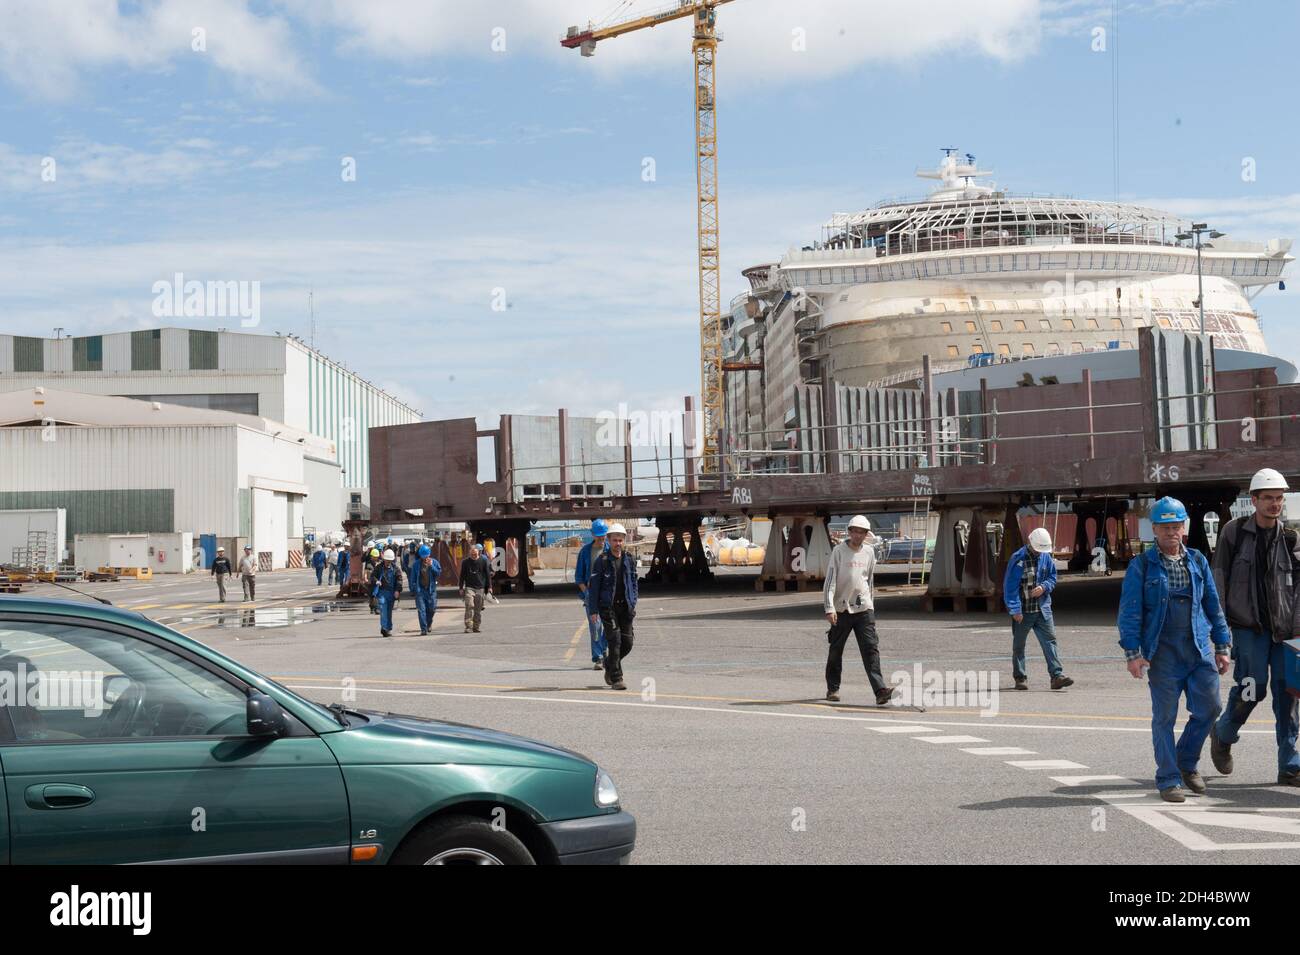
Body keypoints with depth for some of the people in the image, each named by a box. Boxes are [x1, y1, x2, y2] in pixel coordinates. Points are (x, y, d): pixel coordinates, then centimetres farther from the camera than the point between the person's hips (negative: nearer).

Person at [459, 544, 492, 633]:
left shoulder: (483, 561, 3)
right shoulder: (465, 562, 4)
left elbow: (488, 574, 7)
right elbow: (462, 576, 9)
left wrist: (489, 587, 4)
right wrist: (461, 588, 4)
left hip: (480, 588, 1)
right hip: (469, 588, -1)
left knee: (478, 609, 3)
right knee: (469, 606, -14)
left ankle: (476, 627, 11)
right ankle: (468, 626, -14)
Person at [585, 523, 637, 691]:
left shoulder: (629, 560, 9)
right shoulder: (601, 560, -4)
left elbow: (633, 583, 15)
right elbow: (593, 586, -3)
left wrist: (633, 605, 6)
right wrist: (593, 610, -8)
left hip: (625, 606, 4)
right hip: (607, 606, -4)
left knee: (627, 642, 3)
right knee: (614, 641, -9)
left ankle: (609, 666, 28)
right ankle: (616, 678, -3)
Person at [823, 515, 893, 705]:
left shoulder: (869, 553, 8)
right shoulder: (839, 551, -4)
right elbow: (830, 580, -9)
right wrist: (829, 608, -18)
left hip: (864, 608, 2)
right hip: (841, 609, -2)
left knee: (871, 648, -9)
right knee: (836, 651, 8)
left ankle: (880, 690, -18)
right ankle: (833, 689, 22)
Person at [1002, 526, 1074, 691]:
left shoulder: (1046, 557, 4)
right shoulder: (1018, 559, -12)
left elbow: (1052, 578, 14)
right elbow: (1010, 586, -13)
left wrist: (1044, 587, -9)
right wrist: (1015, 610, -16)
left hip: (1042, 608, 4)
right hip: (1022, 610, -4)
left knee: (1050, 641, -6)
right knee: (1019, 645, 7)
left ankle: (1057, 676, -10)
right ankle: (1020, 678, 18)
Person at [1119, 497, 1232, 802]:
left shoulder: (1198, 561, 12)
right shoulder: (1141, 566, -1)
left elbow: (1213, 605, 16)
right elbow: (1129, 611, -4)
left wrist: (1222, 646, 12)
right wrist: (1133, 653, -12)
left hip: (1199, 648, 4)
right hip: (1163, 651, -4)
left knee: (1209, 708, 2)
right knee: (1164, 717, 1)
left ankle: (1187, 761, 26)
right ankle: (1168, 780, 11)